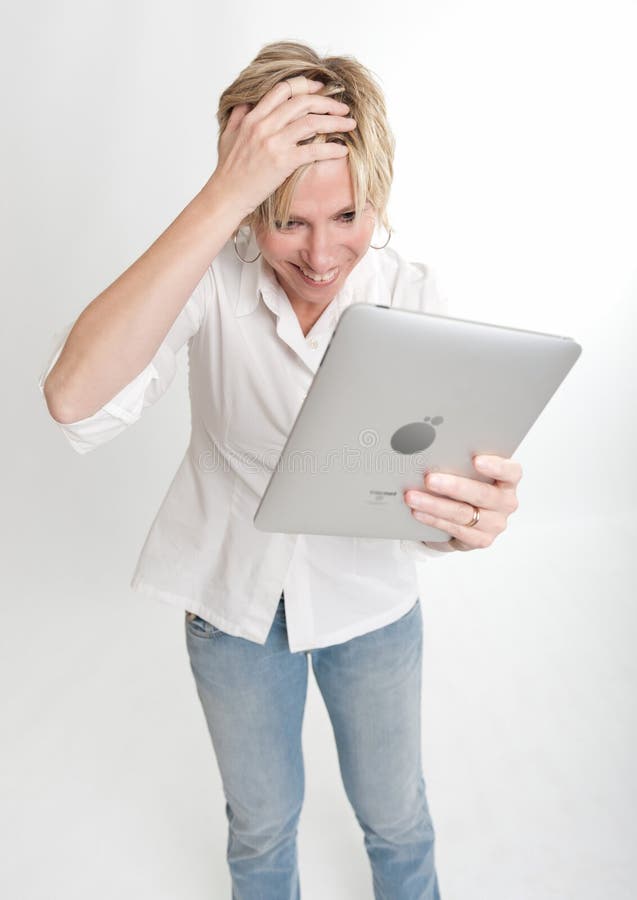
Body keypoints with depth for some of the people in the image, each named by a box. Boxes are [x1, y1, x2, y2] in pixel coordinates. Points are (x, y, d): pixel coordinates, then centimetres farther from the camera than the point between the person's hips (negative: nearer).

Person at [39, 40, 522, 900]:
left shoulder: (412, 297, -18)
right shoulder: (213, 277, -20)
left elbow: (441, 489, -19)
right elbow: (75, 399, -38)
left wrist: (474, 517, -44)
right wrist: (223, 195, -41)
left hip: (371, 605, 1)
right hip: (233, 603, 0)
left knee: (396, 819, 24)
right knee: (262, 827, 24)